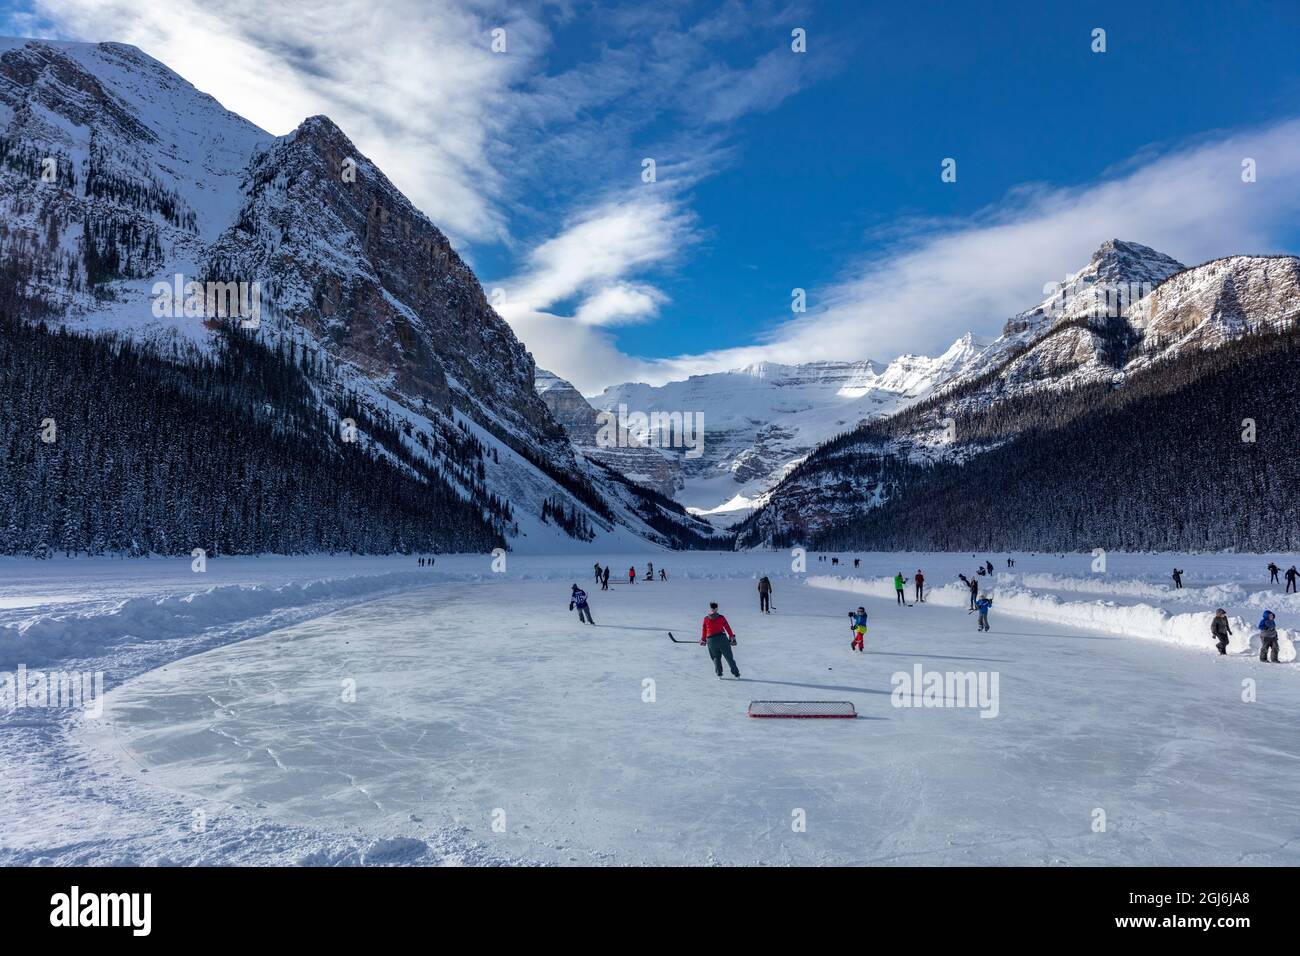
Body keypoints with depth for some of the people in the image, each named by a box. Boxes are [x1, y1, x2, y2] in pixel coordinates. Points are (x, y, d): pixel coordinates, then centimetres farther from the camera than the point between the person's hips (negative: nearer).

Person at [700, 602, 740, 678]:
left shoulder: (706, 619, 5)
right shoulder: (721, 618, 2)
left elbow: (703, 630, 9)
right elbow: (727, 628, 2)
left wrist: (703, 640, 21)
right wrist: (732, 637, 7)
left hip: (711, 640, 1)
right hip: (722, 638, -1)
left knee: (716, 657, 17)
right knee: (729, 657, 8)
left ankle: (719, 673, 5)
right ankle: (736, 673, 9)